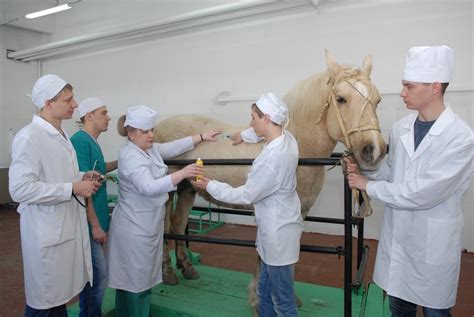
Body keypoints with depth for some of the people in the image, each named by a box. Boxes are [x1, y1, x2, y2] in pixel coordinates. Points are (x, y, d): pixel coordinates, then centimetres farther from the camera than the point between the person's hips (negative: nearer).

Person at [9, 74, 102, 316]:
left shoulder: (61, 134, 11)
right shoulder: (28, 137, -18)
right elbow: (20, 189, -24)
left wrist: (82, 177, 4)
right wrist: (72, 188, -22)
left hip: (69, 226, 8)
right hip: (46, 231, -8)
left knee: (59, 294, 21)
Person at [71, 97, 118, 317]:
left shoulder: (92, 142, 10)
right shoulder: (80, 141, -17)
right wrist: (95, 225, -19)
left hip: (97, 218, 9)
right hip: (89, 222, -9)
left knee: (93, 274, 18)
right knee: (98, 276, -1)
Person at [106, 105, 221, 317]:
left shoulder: (151, 149, 6)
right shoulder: (130, 156, -20)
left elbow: (175, 147, 19)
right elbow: (149, 187, -33)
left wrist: (202, 137, 21)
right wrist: (182, 174, -41)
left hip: (149, 227, 9)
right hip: (134, 230, -9)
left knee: (145, 280, 19)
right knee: (133, 282, 4)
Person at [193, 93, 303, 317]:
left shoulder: (272, 157, -30)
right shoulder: (286, 138, -3)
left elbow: (246, 196, -19)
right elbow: (265, 132, 24)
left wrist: (210, 186, -9)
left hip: (278, 233, -9)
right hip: (275, 228, 9)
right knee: (265, 291, 25)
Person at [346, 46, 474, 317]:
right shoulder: (401, 128, -2)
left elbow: (422, 193, -25)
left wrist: (369, 186, -17)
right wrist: (362, 168, -8)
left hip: (433, 240, -5)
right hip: (396, 233, 5)